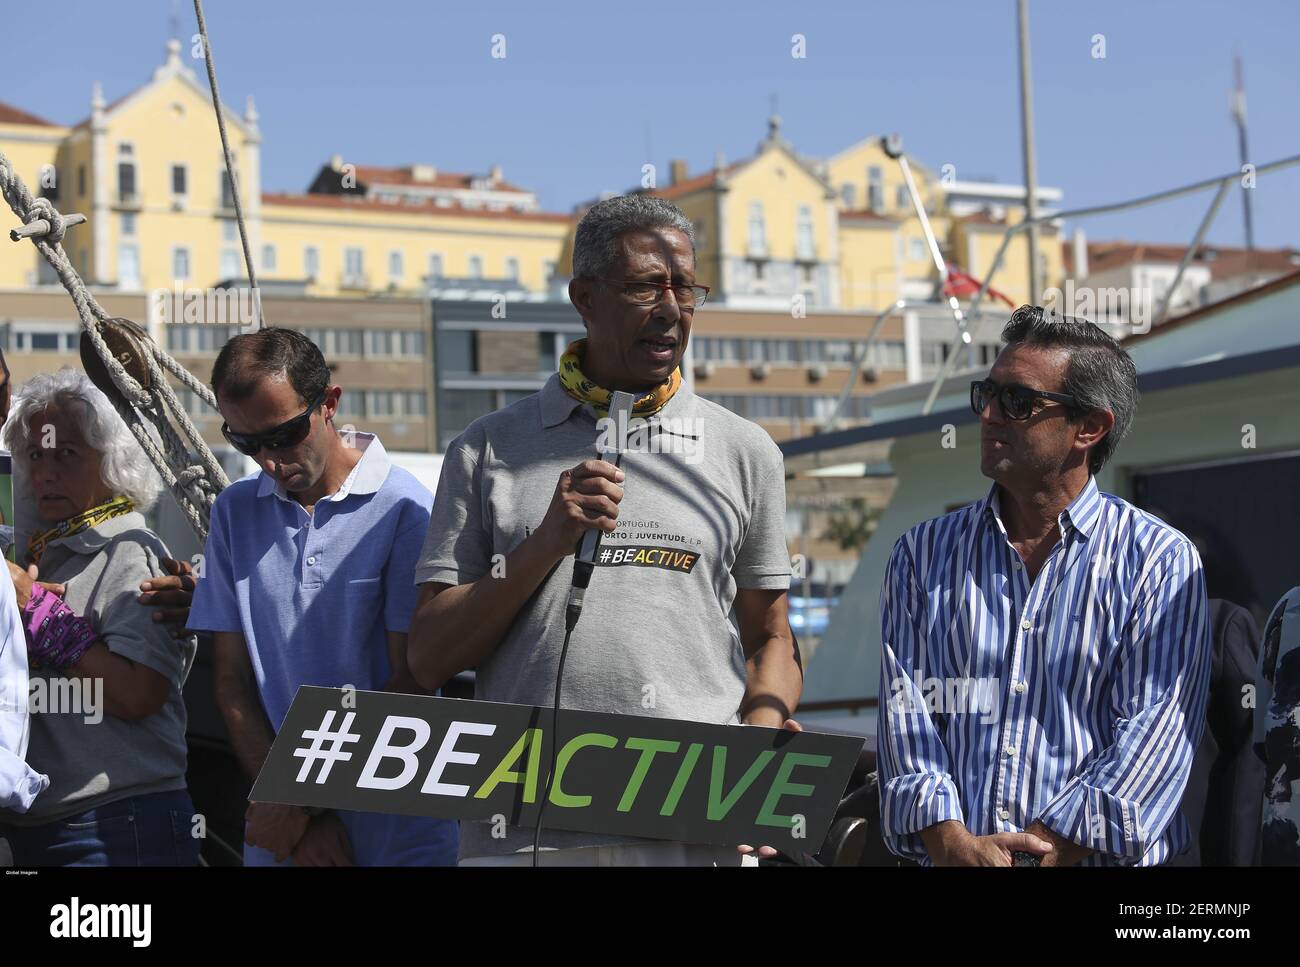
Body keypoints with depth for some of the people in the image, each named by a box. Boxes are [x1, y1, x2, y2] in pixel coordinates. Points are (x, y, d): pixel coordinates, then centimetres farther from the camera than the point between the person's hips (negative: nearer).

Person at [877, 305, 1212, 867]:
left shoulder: (1162, 562, 6)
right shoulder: (924, 554, 15)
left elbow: (1154, 731, -3)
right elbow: (906, 708, 6)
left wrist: (1043, 849, -11)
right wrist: (954, 843, -9)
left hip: (1102, 863, -2)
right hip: (949, 857, 2)